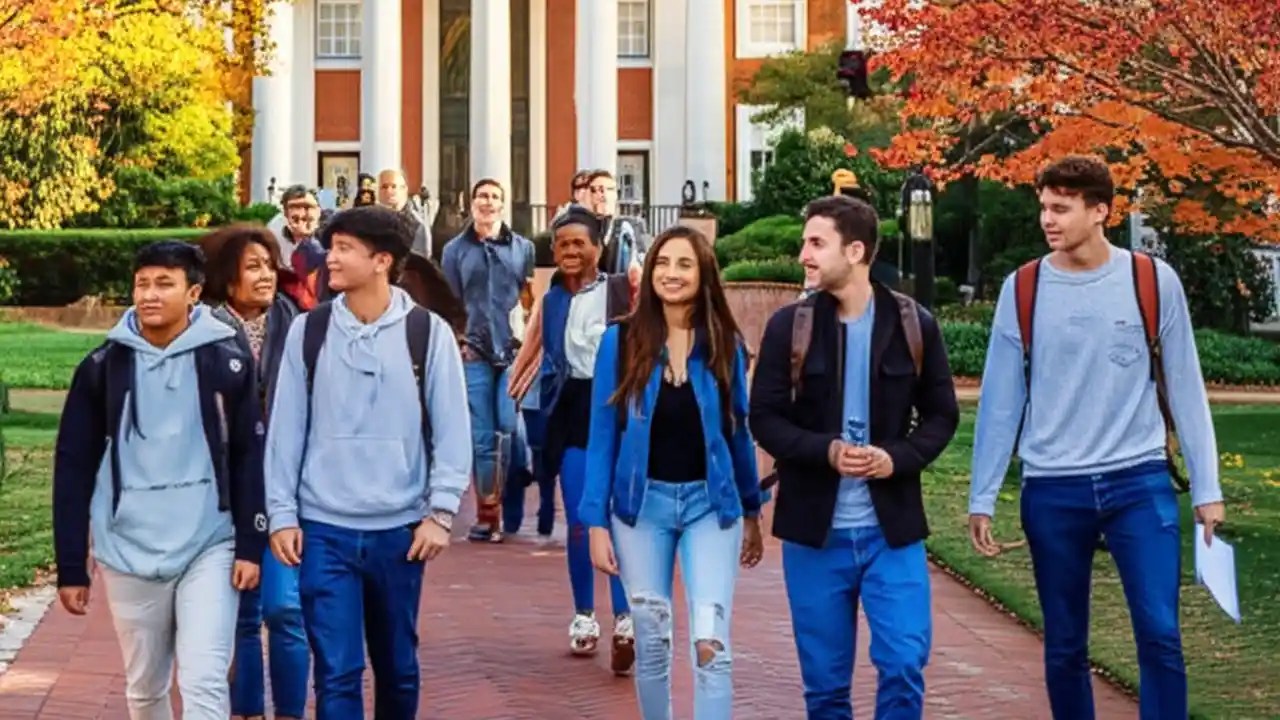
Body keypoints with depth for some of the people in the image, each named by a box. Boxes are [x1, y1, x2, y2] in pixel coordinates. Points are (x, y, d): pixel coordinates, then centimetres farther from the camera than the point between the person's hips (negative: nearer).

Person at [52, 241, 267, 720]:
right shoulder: (103, 367, 0)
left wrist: (250, 545, -6)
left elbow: (249, 458, 0)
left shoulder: (227, 361, -2)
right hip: (128, 555, 2)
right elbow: (73, 469, 3)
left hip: (209, 548, -2)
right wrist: (71, 567, 1)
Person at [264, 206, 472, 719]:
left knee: (398, 666, 14)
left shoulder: (429, 332, -1)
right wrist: (281, 514, -1)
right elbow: (286, 429, 4)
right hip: (324, 529, 0)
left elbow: (452, 430, -1)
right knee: (337, 671, -4)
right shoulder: (308, 331, 2)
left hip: (400, 529, 0)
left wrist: (441, 512, -7)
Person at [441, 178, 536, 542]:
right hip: (474, 354, 0)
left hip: (514, 351, 0)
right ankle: (487, 514, 9)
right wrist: (456, 344, 2)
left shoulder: (523, 247, 8)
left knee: (510, 431, -8)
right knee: (482, 438, 2)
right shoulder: (455, 250, 8)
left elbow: (532, 300, 9)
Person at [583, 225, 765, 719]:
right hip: (642, 504, 0)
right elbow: (603, 435, -2)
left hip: (710, 504, 0)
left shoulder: (725, 345, -1)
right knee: (652, 644, 9)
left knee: (711, 645, -9)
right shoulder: (620, 341, -4)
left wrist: (752, 513, 14)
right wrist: (597, 522, -6)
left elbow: (738, 432, 9)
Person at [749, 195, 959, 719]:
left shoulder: (914, 323, 0)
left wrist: (898, 458, -14)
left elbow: (942, 414, 5)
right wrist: (827, 450, -19)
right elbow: (765, 418, -2)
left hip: (892, 526, 0)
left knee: (905, 663, -6)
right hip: (815, 528, 0)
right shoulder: (789, 326, -1)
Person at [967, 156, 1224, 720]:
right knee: (1063, 647, 8)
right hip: (1052, 492, 1)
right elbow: (1001, 400, 3)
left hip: (1140, 482, -1)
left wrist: (1206, 487, 0)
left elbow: (1184, 390, 2)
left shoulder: (1155, 281, -2)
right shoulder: (1022, 290, 0)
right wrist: (982, 497, 1)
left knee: (1160, 635, -9)